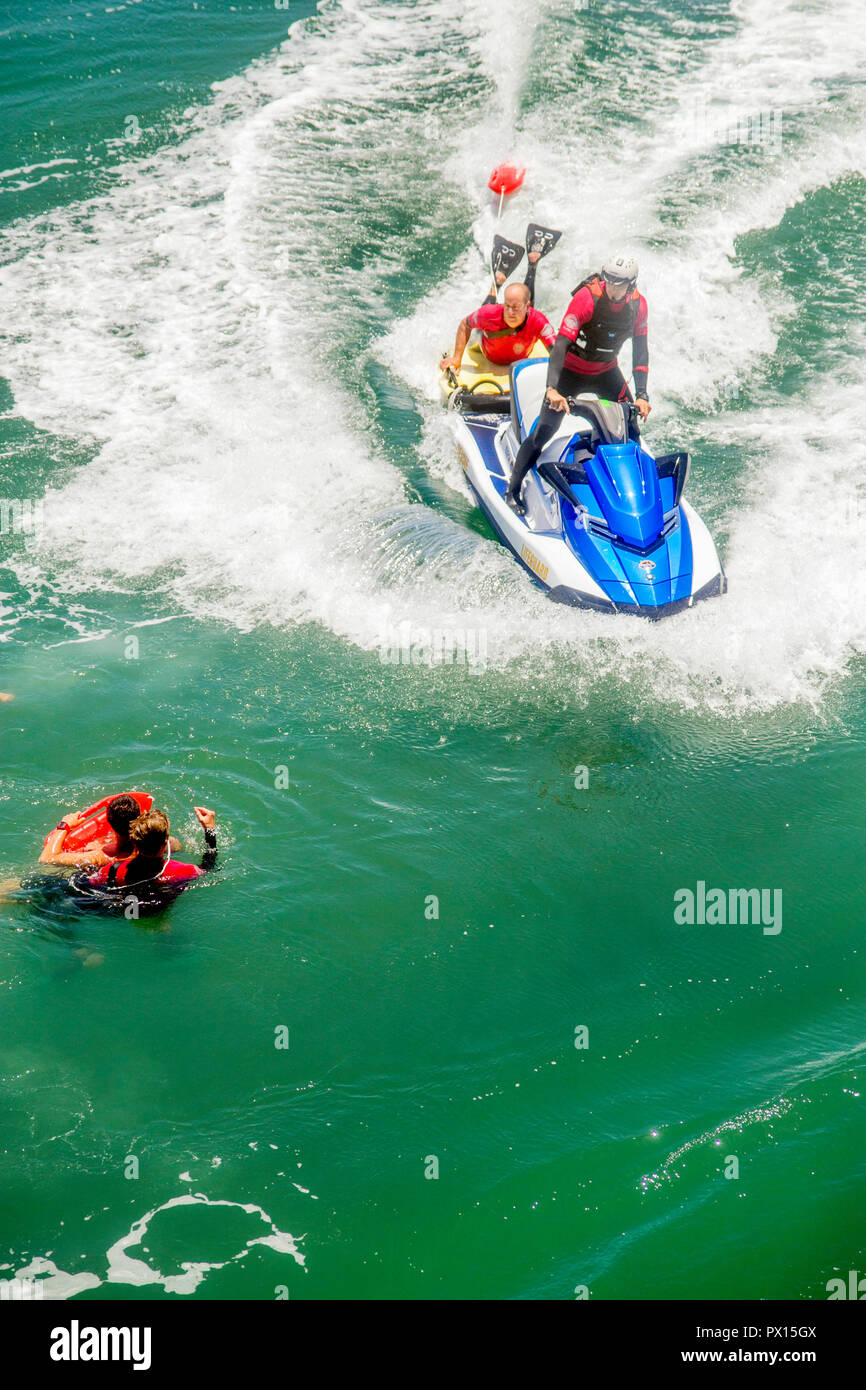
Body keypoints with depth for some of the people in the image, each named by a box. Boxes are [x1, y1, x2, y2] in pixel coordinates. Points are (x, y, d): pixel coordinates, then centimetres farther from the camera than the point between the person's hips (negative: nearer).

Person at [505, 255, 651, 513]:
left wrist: (642, 395, -12)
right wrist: (552, 388, -43)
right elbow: (561, 343, -31)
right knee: (543, 432, -12)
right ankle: (512, 491, -3)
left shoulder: (637, 304, -12)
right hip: (570, 372, -5)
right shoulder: (587, 297, -27)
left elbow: (640, 352, -3)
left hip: (606, 373, 5)